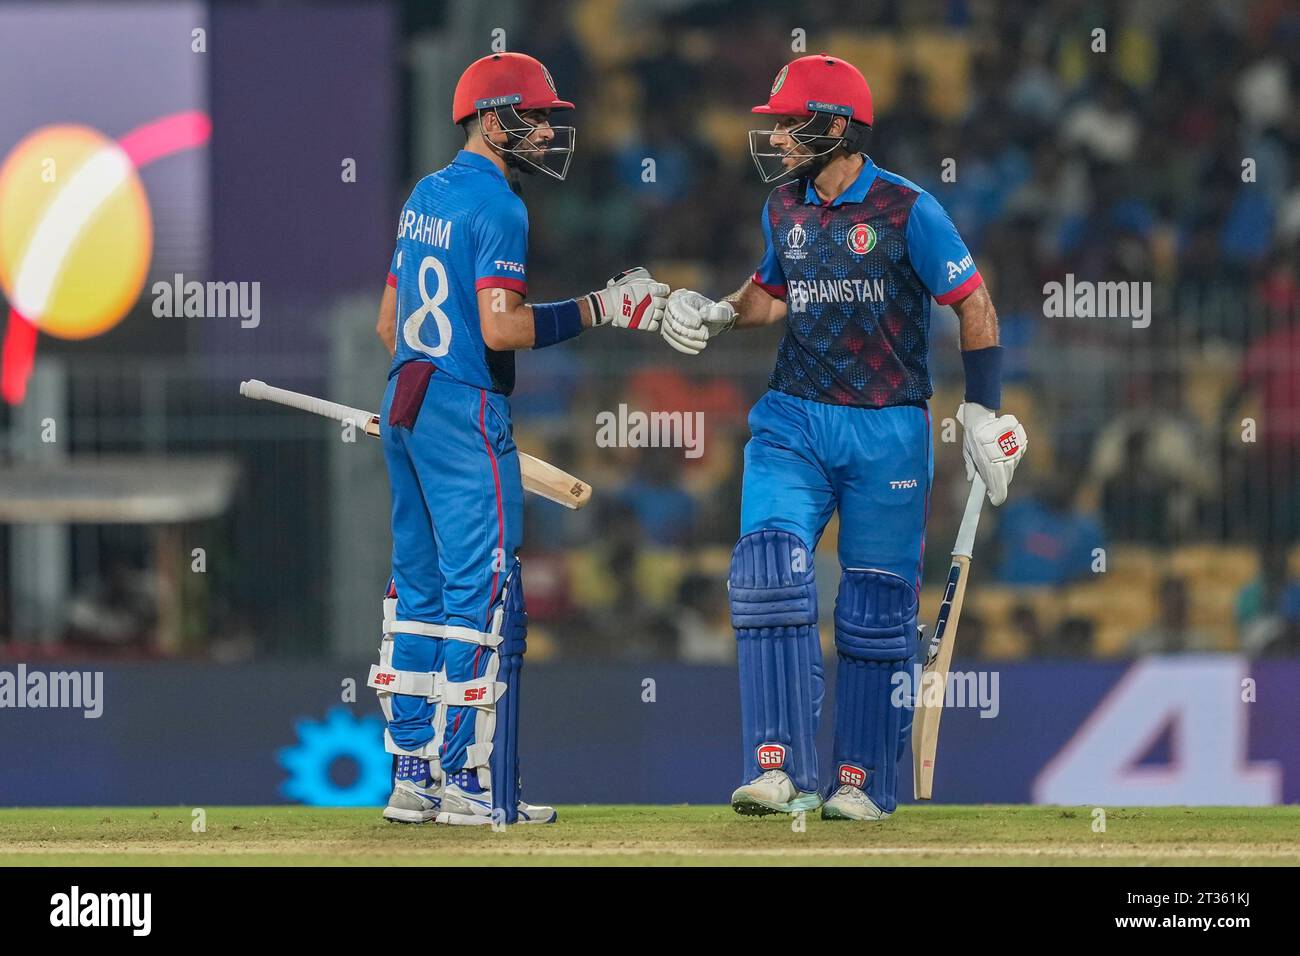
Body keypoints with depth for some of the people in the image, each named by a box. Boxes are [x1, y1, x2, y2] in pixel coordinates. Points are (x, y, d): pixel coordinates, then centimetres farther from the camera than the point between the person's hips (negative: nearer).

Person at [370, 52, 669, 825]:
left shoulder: (426, 196, 15)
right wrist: (600, 309, -17)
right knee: (483, 591, -6)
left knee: (420, 589, 11)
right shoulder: (496, 205, -13)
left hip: (405, 408, 9)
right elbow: (500, 327, -22)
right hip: (467, 414, -9)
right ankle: (473, 785, -8)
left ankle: (413, 778, 13)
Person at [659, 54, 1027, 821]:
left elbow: (975, 305, -6)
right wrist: (718, 316, 3)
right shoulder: (784, 209, 6)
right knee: (769, 568, -15)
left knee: (877, 606, 3)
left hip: (888, 432, -4)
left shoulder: (906, 211, -11)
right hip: (794, 420, 4)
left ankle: (864, 779, 15)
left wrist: (983, 412, -10)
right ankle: (781, 766, -15)